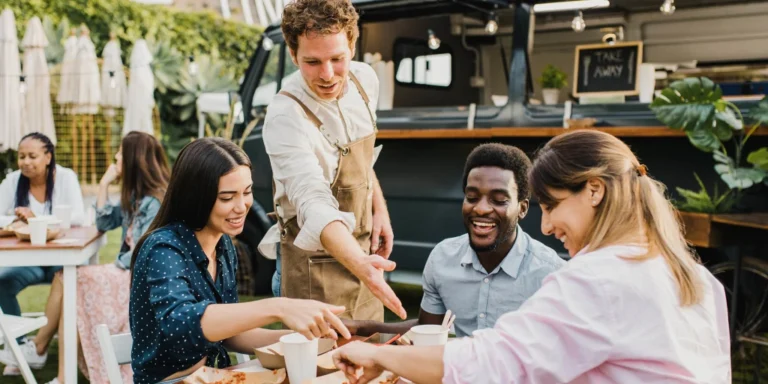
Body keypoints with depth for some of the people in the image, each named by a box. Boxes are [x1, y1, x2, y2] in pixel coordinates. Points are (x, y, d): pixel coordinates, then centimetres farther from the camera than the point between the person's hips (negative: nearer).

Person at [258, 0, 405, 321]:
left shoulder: (365, 80, -5)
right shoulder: (285, 117, -27)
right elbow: (315, 207, -38)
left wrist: (379, 209, 7)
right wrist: (361, 265, -52)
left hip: (363, 250, 7)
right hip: (317, 260, -7)